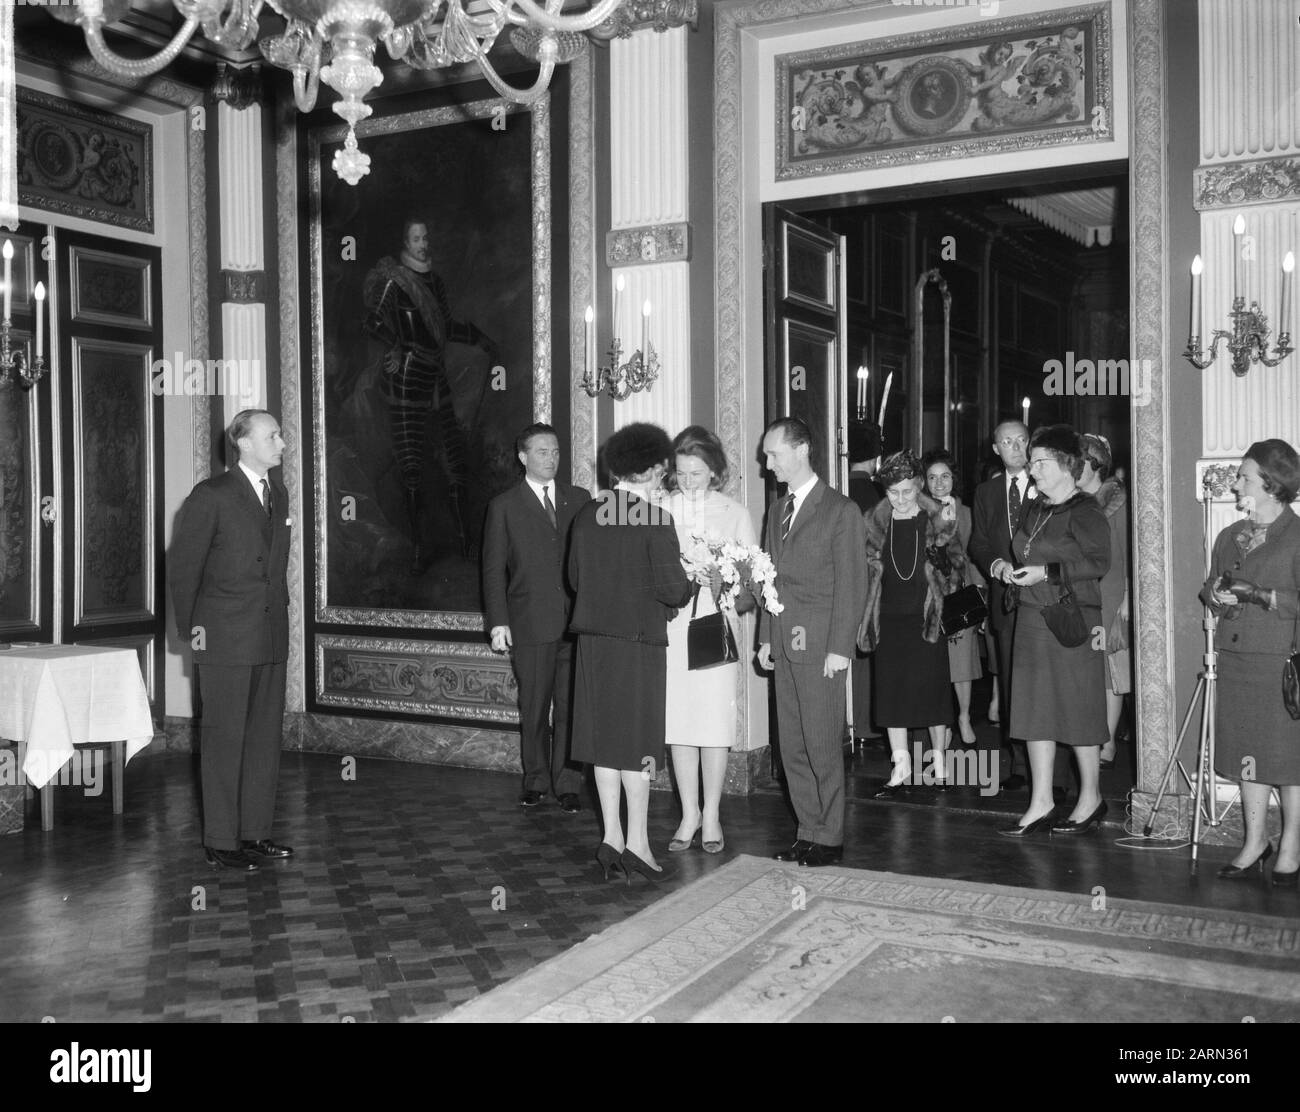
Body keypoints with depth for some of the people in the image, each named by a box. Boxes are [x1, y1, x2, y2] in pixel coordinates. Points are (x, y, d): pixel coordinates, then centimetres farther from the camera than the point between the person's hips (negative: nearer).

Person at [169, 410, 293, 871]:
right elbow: (182, 564, -6)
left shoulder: (278, 492, 12)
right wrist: (190, 627, -5)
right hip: (225, 641, -7)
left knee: (265, 737, 10)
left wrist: (278, 608, 14)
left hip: (272, 637, 7)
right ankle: (220, 841, 8)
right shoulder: (212, 495, -8)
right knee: (225, 738, -1)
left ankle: (255, 830, 20)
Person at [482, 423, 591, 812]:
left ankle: (567, 784, 10)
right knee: (533, 709, 7)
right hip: (530, 624, -1)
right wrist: (498, 622, -5)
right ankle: (536, 781, 21)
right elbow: (493, 569, 3)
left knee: (571, 707, 2)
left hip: (576, 620, 1)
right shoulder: (504, 506, 5)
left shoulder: (579, 499, 11)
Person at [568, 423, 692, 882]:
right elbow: (671, 589, -17)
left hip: (593, 637, 5)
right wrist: (690, 585, 4)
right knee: (637, 741, 4)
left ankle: (612, 837, 17)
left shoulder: (586, 515, 3)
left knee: (604, 738, 12)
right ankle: (637, 842, 10)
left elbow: (574, 577, 9)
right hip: (639, 639, -5)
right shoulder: (656, 520, -14)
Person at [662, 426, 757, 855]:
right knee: (678, 721, 3)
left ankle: (712, 817, 13)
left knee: (715, 720, 1)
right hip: (671, 625, 1)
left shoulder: (734, 513, 5)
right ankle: (689, 815, 15)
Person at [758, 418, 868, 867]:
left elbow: (851, 584, -8)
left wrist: (840, 647, -13)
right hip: (784, 644, 7)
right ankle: (808, 832, 18)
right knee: (792, 746, 9)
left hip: (820, 645, -7)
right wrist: (766, 637, 10)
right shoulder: (777, 510, 16)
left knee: (822, 745, -2)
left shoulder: (840, 510, -5)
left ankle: (829, 837, 9)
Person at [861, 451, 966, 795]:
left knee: (933, 689, 2)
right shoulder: (876, 523, 5)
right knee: (891, 692, 3)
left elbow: (956, 567, -6)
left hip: (927, 617, -2)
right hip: (889, 620, 2)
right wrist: (868, 618, 1)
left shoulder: (936, 519, -2)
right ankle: (901, 766, 12)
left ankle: (939, 763, 17)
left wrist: (945, 533, -20)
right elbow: (867, 570, 10)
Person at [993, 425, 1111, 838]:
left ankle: (1090, 797, 19)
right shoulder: (1034, 510, 14)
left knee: (1078, 709, 2)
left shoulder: (1084, 511, -10)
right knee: (1035, 709, 8)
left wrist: (1046, 572, -21)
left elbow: (1098, 563, -18)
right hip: (1031, 618, 8)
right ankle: (1041, 803, 15)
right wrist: (1008, 567, 4)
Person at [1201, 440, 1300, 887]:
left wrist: (1259, 595, -19)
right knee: (1246, 751, 10)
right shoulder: (1230, 536, 15)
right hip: (1235, 658, 6)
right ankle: (1255, 841, 22)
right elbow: (1211, 589, 22)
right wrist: (1215, 596, 1)